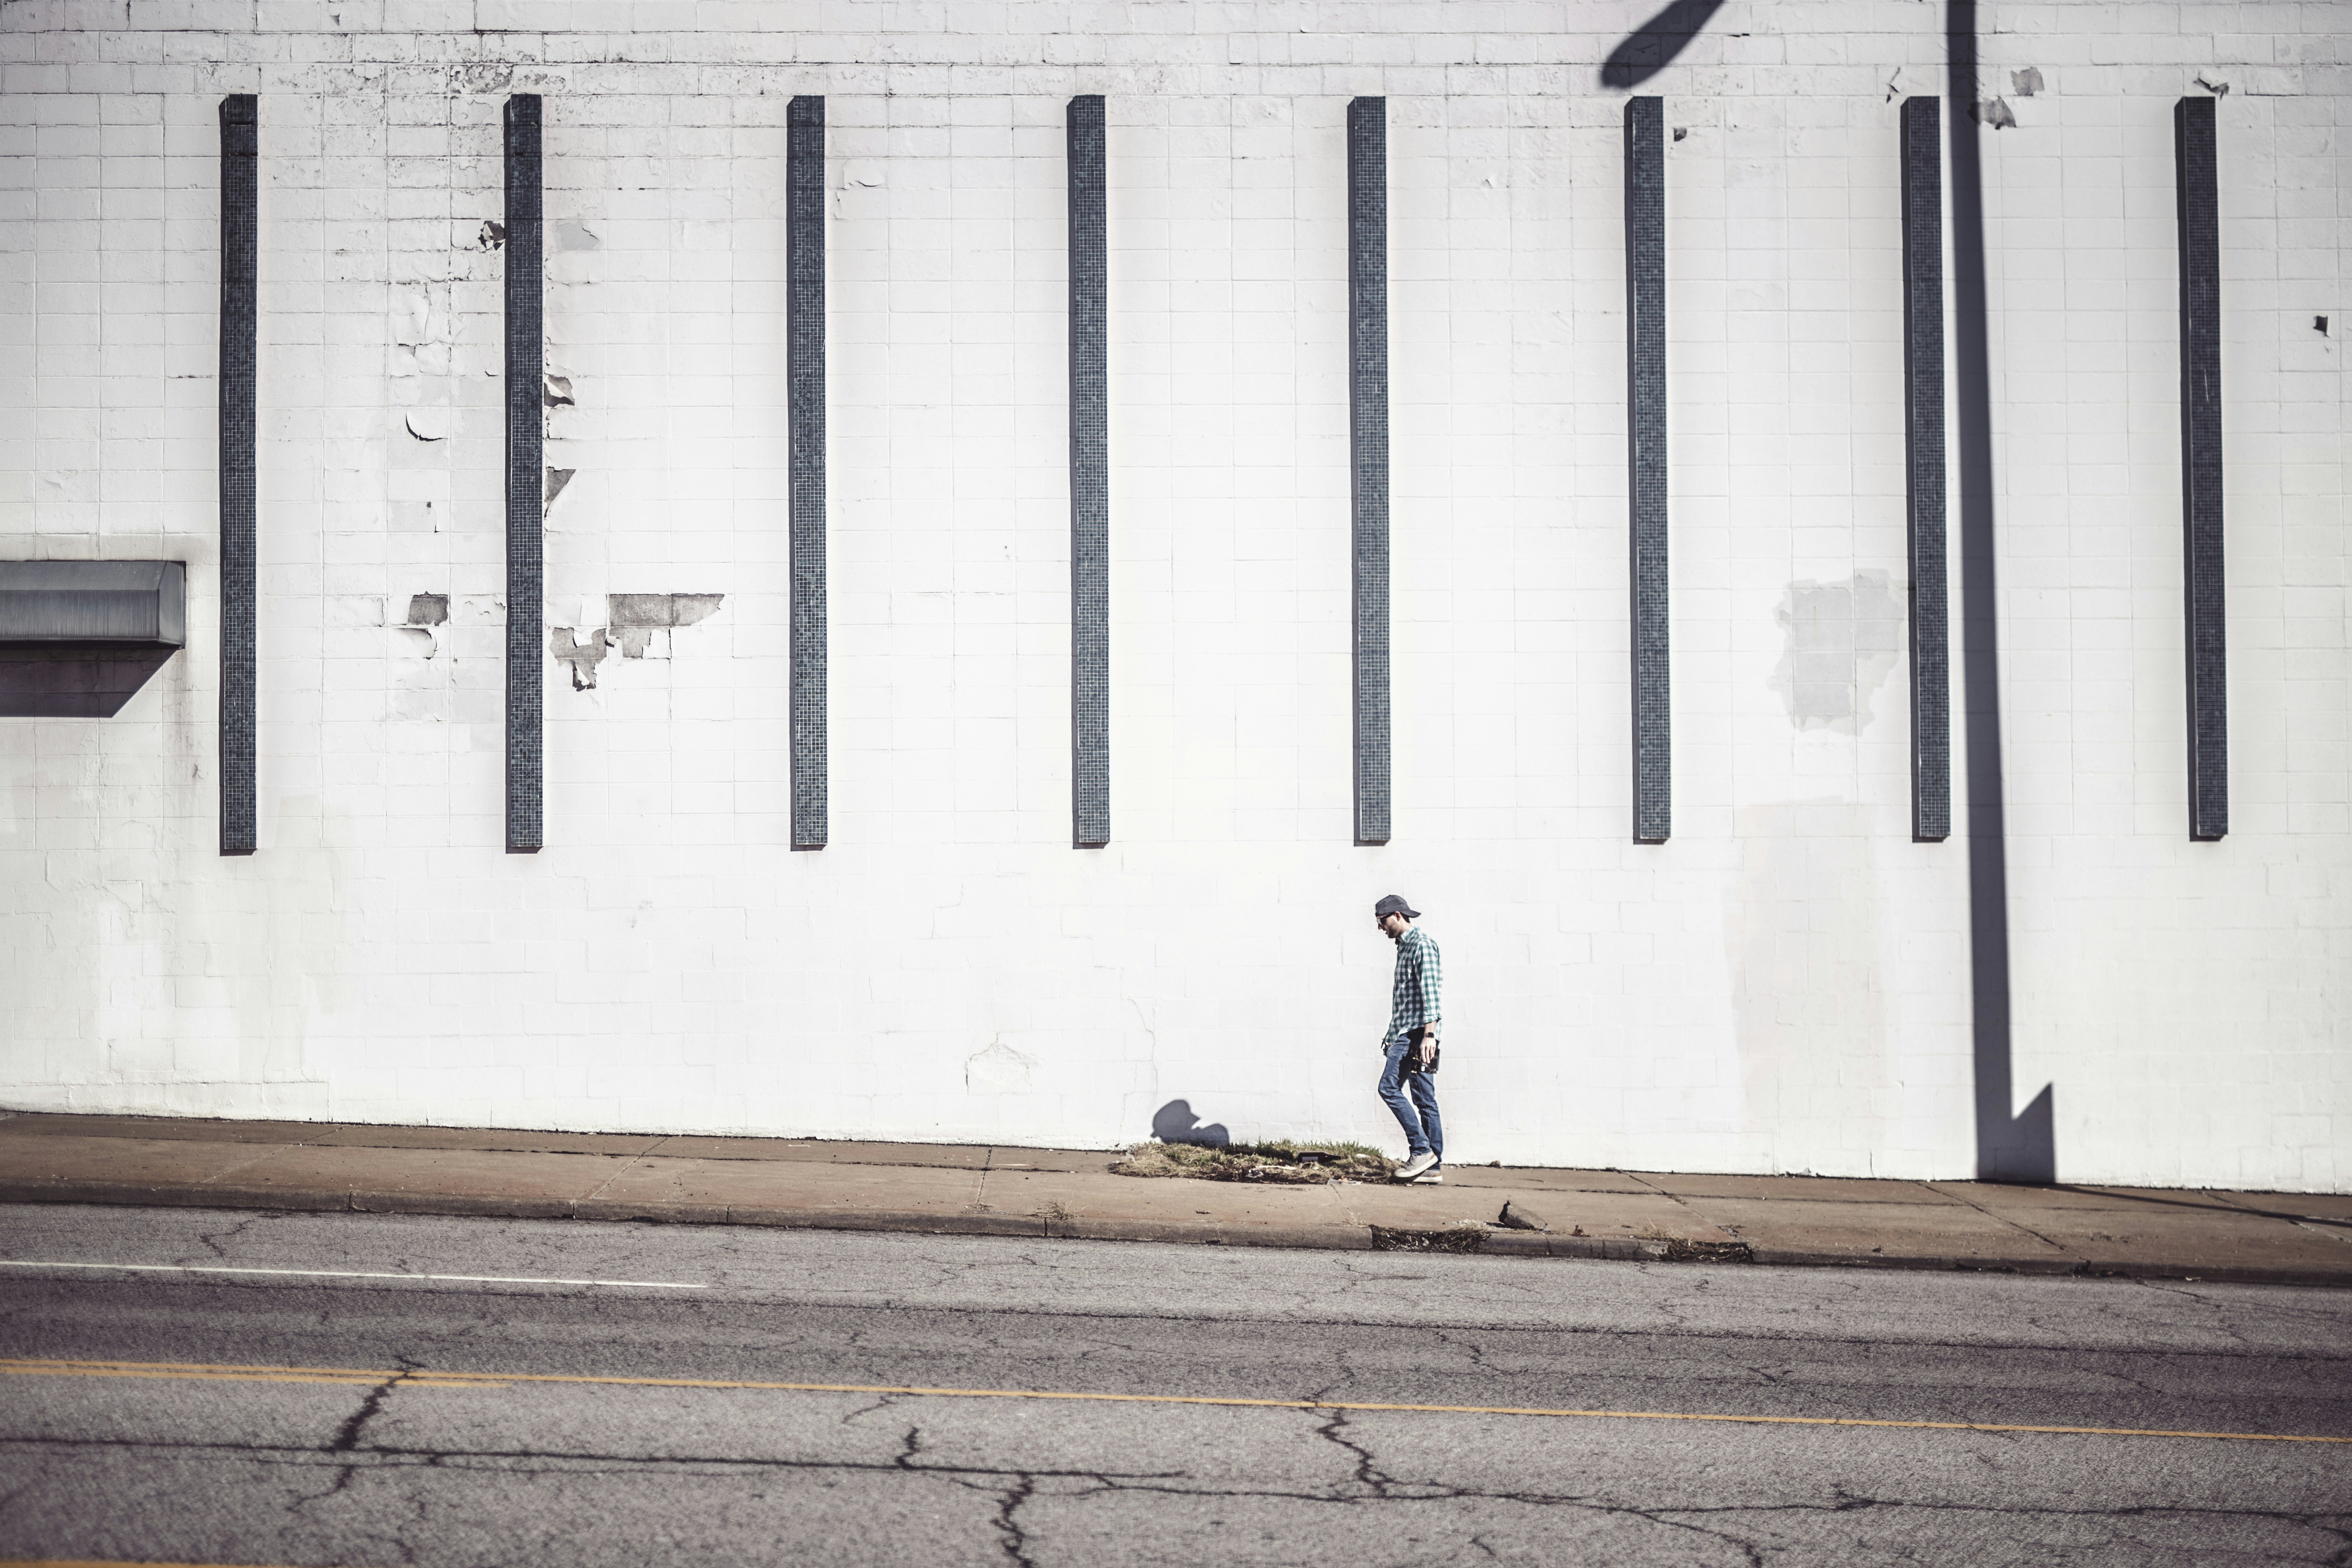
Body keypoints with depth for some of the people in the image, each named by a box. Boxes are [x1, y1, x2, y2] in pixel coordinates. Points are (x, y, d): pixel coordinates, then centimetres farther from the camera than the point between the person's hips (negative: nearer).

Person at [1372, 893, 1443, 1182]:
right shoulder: (1404, 946, 22)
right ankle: (1434, 1165, 4)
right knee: (1424, 1099, 6)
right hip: (1406, 1034, 10)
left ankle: (1422, 1150, -12)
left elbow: (1430, 990, -17)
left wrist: (1429, 1033, -24)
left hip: (1418, 1034, -10)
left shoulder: (1421, 944, -8)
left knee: (1390, 1088, -14)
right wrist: (1392, 1035, 26)